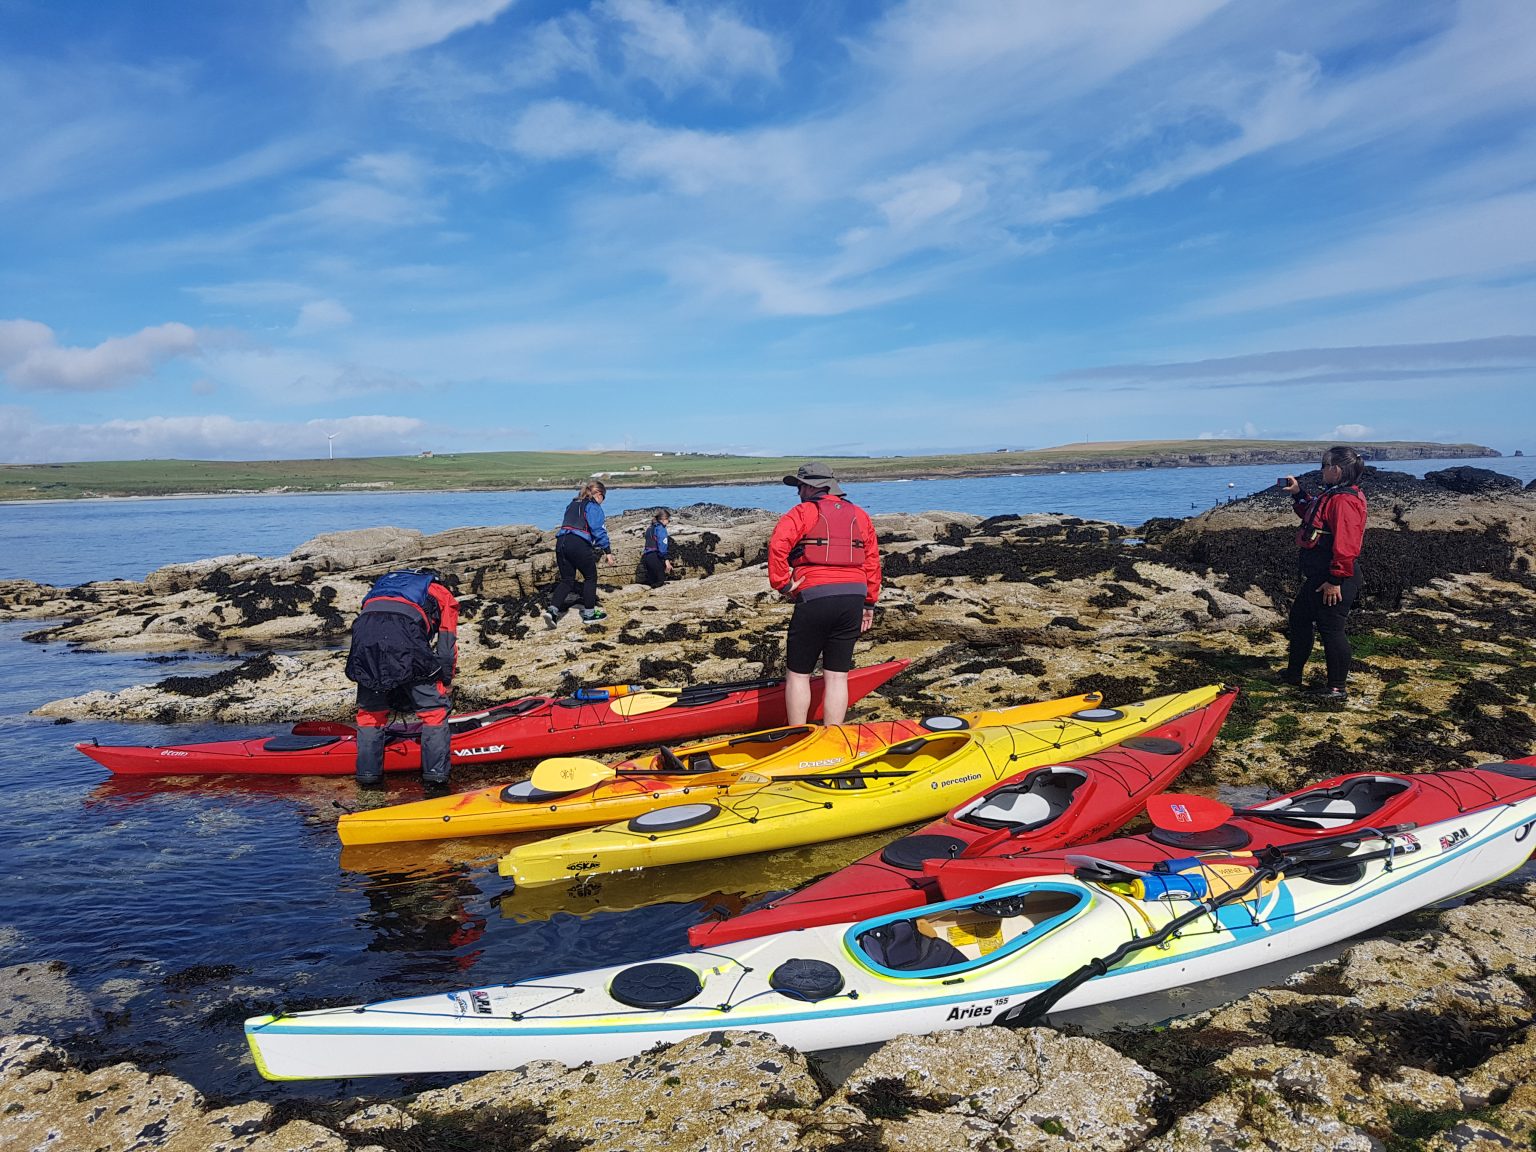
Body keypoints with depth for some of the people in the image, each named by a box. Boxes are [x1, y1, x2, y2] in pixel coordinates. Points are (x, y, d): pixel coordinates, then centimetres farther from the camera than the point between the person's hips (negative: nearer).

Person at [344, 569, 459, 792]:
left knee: (370, 709, 22)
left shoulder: (382, 583, 44)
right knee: (433, 709, 9)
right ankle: (435, 778, 7)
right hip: (404, 634, -4)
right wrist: (444, 685, 25)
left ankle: (368, 775, 26)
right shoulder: (442, 594, 32)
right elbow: (447, 647, 19)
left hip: (364, 629, 4)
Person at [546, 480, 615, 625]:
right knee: (590, 577, 13)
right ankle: (589, 613, 16)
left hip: (561, 543, 7)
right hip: (579, 544, -7)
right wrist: (607, 551, -7)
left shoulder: (572, 505, 25)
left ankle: (552, 610, -6)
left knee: (567, 580, 13)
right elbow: (598, 530, -8)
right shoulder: (593, 506, 1)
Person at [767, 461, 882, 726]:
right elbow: (872, 561, 14)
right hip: (853, 600, 5)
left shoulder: (802, 512, 1)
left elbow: (777, 545, -15)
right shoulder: (860, 515, 16)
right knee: (837, 676, 9)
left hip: (814, 598, -4)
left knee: (798, 674, 8)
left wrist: (783, 584, -6)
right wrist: (869, 603, 18)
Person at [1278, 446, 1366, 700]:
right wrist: (1298, 493, 20)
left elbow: (1345, 546, -28)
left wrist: (1335, 581, -26)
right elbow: (1312, 513, 31)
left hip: (1333, 580, -12)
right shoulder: (1331, 495, 12)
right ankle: (1294, 673, 35)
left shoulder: (1345, 501, -22)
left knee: (1331, 629, -2)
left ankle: (1337, 687, 10)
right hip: (1317, 577, 12)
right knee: (1299, 618, 21)